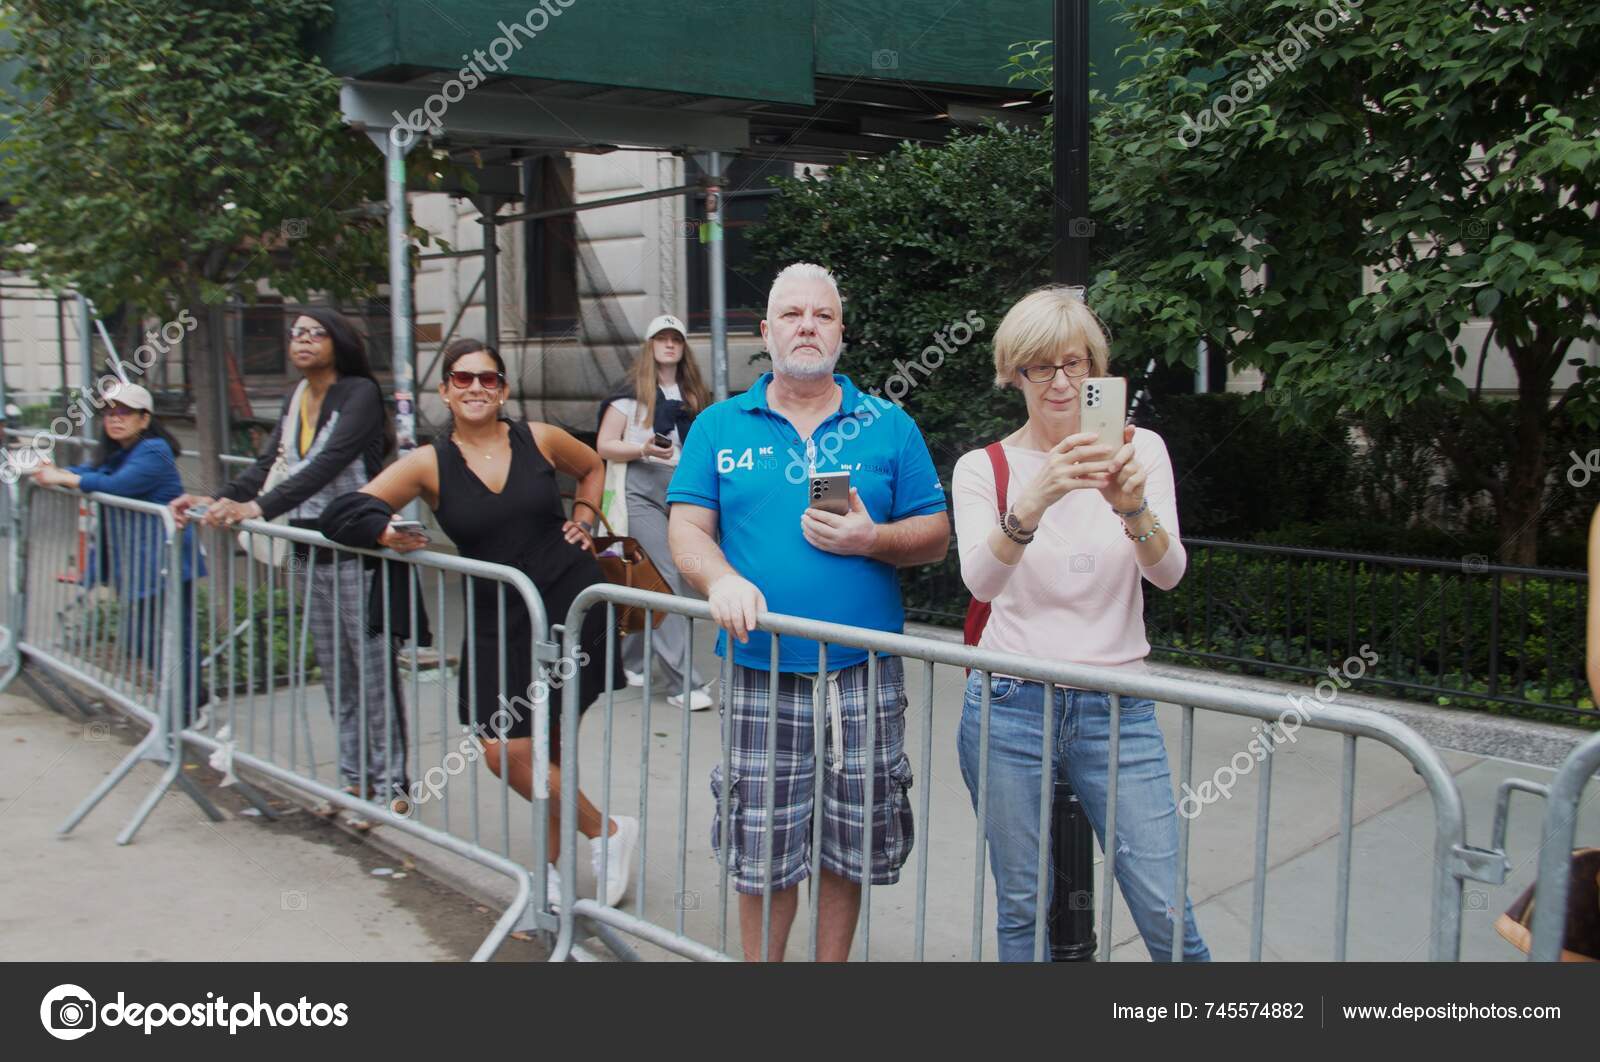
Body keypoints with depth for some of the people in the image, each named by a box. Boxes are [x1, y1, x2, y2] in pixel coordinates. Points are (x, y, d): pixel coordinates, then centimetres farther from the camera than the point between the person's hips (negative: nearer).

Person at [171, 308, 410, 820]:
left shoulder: (360, 394, -10)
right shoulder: (295, 400, 13)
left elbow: (328, 464, -21)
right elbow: (268, 462, 10)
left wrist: (260, 507, -29)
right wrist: (218, 501, -6)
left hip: (358, 551, -7)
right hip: (311, 552, 7)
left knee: (374, 668, -5)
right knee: (335, 672, 11)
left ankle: (391, 784, 4)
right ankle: (355, 777, 21)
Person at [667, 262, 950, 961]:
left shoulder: (889, 426, 7)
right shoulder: (720, 427, 8)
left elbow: (936, 534, 7)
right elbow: (687, 529, 2)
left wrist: (871, 539, -13)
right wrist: (720, 579, -19)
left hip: (864, 675, 1)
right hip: (759, 673, 0)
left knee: (850, 847, 10)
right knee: (761, 852, 6)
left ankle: (831, 963, 30)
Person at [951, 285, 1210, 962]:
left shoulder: (1139, 450, 3)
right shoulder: (982, 468, 0)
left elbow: (1168, 573, -11)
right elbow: (981, 580, -18)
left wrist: (1133, 509, -32)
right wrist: (1032, 503, -37)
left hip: (1116, 708, 0)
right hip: (1008, 707, 0)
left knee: (1166, 913, -1)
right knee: (1021, 908, 9)